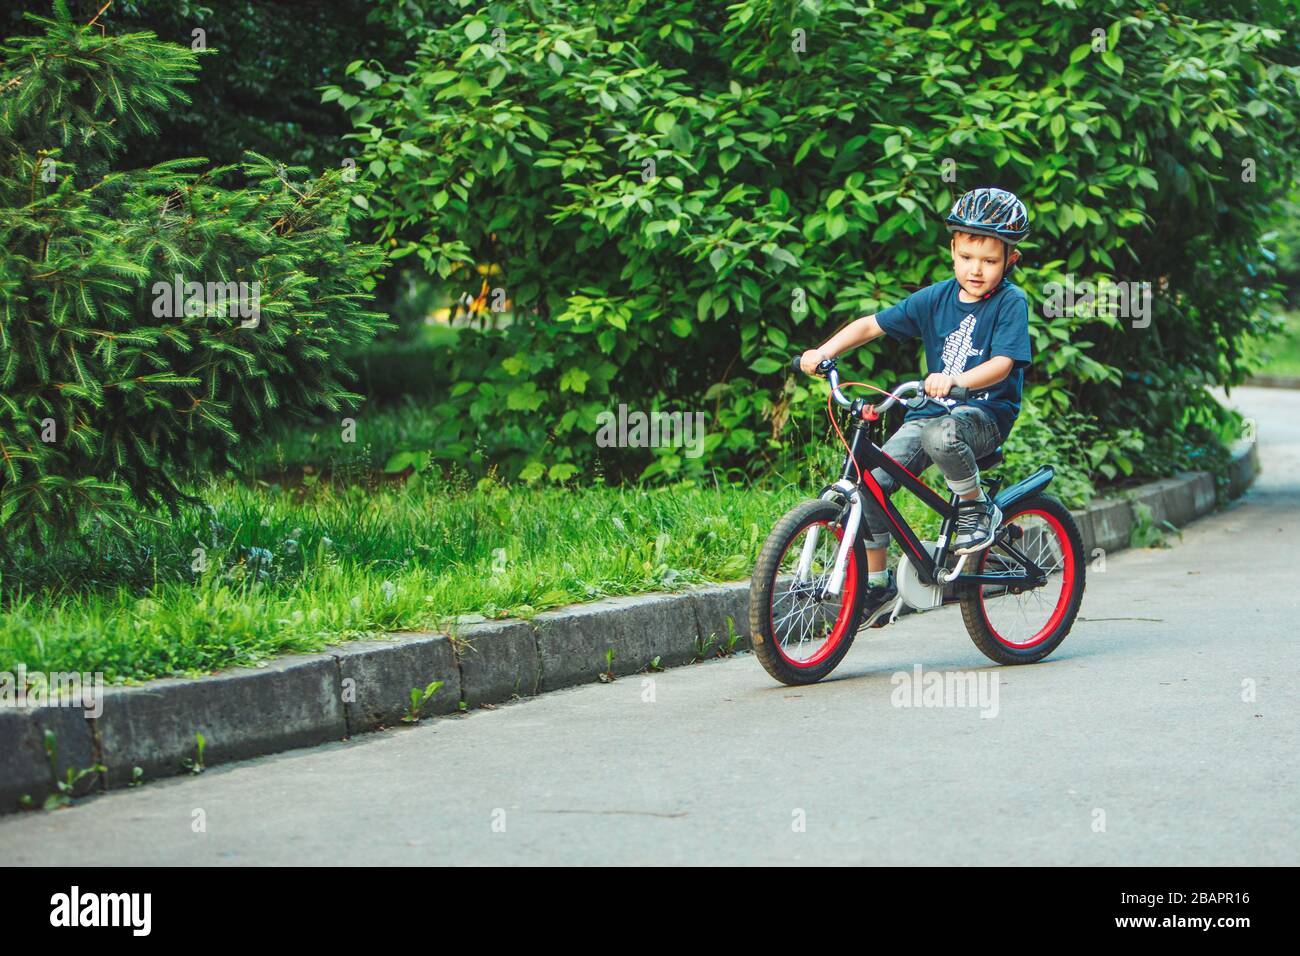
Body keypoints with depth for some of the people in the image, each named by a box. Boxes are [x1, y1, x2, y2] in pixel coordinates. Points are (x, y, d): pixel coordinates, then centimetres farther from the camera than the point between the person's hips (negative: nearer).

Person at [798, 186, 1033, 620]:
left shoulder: (1011, 303, -7)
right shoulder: (935, 299, 6)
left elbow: (1002, 364, -21)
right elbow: (872, 324, 11)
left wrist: (957, 380, -40)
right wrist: (824, 352, -5)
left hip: (986, 414, -5)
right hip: (932, 410, 5)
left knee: (940, 434, -40)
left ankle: (978, 508, -13)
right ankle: (875, 580, 3)